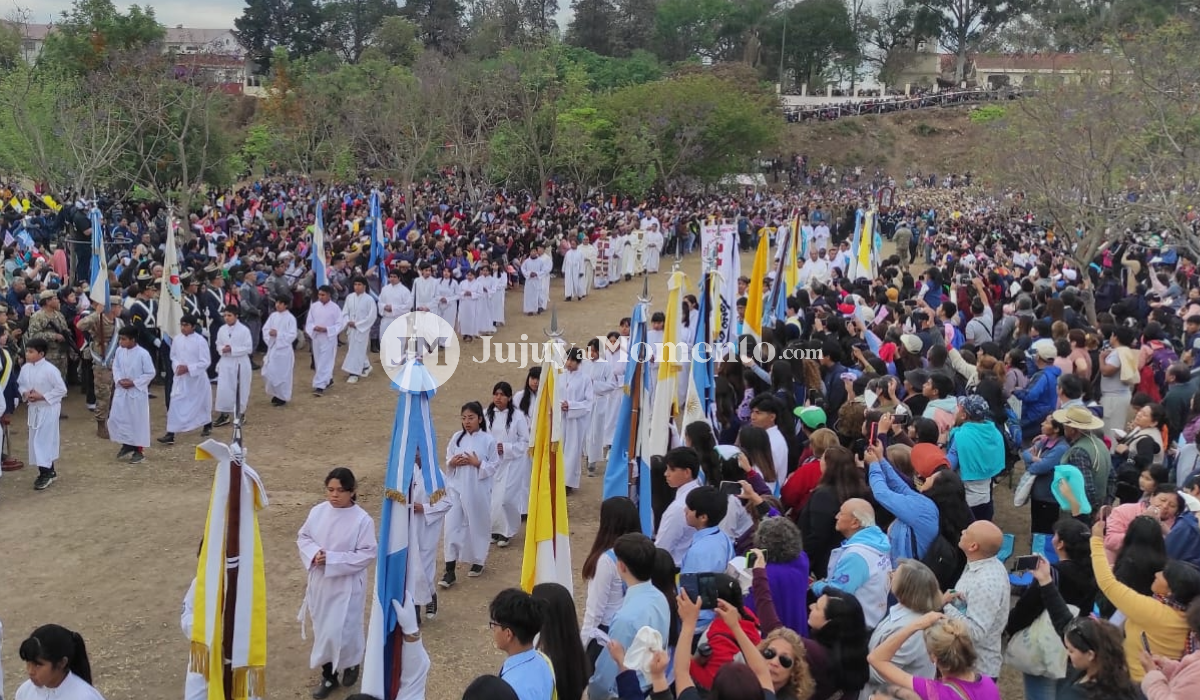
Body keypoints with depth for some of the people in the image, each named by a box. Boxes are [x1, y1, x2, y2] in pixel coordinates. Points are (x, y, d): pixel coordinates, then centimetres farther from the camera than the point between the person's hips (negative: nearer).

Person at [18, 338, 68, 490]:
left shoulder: (50, 369, -19)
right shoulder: (25, 368, 1)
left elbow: (61, 389, -17)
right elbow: (20, 384, 15)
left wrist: (42, 396, -20)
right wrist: (25, 393, -7)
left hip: (48, 409, -7)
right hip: (33, 408, 7)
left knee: (44, 440, -8)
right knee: (35, 440, 13)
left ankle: (45, 474, 0)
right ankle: (49, 471, 26)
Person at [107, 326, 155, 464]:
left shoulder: (143, 354, -16)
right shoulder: (119, 351, 0)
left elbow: (150, 373, -12)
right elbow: (115, 367, 10)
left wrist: (134, 383, -17)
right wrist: (119, 380, -9)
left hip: (137, 392, -5)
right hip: (121, 391, 5)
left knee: (138, 421, 3)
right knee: (115, 418, 5)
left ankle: (139, 451, 14)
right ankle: (127, 444, 25)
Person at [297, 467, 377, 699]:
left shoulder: (362, 520, -18)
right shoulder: (317, 511, -5)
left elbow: (367, 554, -16)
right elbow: (303, 537, 6)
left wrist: (332, 559, -22)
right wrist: (313, 553, -15)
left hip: (346, 586, -4)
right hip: (319, 582, 5)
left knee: (341, 631, -1)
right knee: (322, 630, 13)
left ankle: (352, 663, 31)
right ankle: (328, 675, 31)